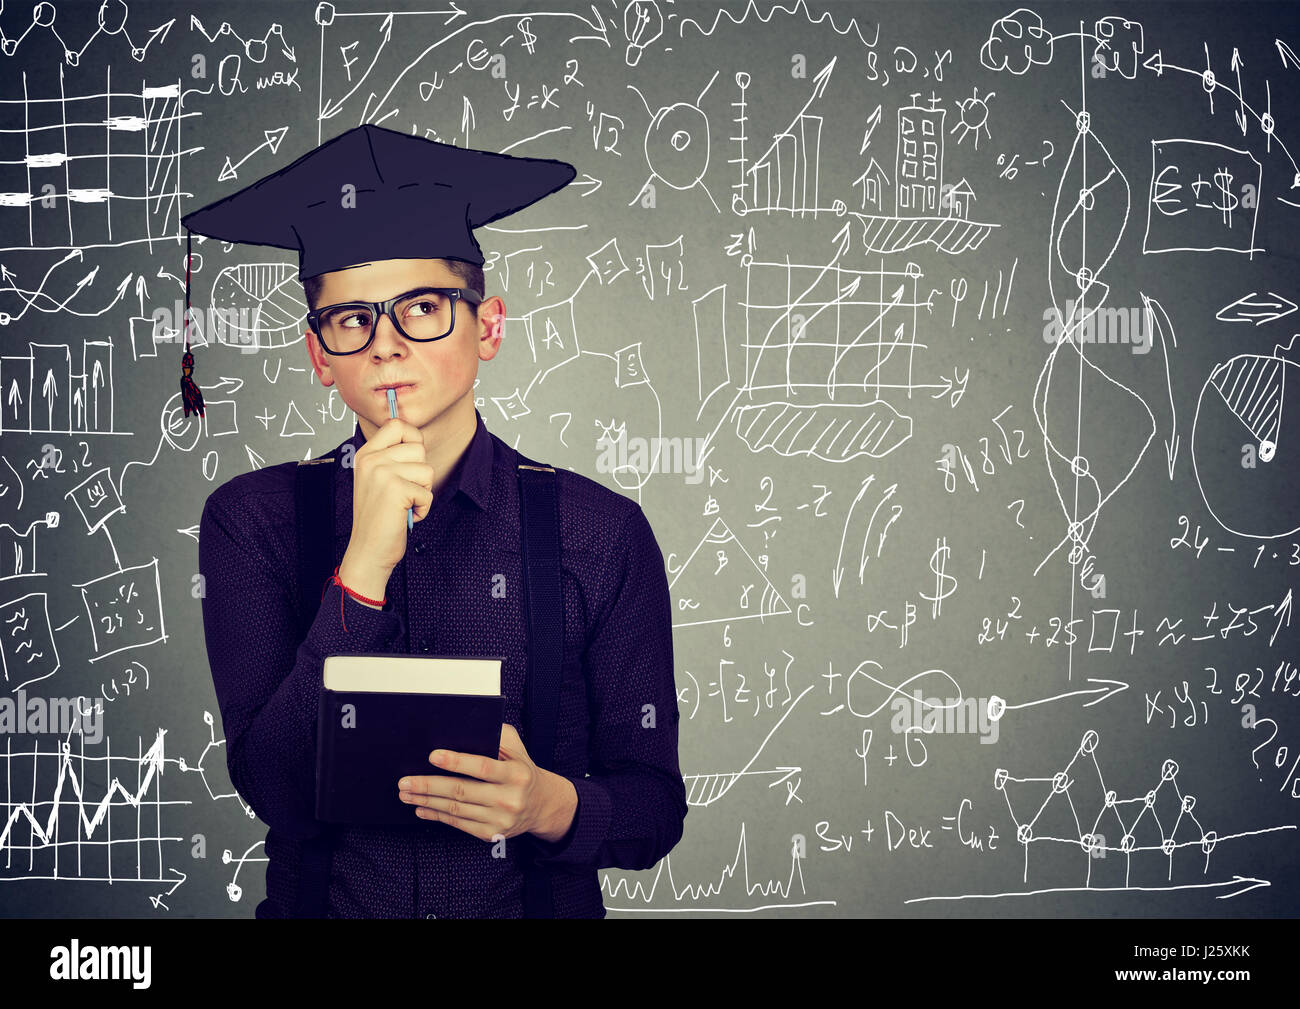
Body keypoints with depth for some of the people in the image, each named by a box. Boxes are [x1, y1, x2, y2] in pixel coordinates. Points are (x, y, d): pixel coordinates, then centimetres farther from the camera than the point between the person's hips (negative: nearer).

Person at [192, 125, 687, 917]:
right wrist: (364, 567, -18)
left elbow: (655, 805, 3)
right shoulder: (252, 521, 1)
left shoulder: (601, 533, -1)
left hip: (540, 905, 1)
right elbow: (277, 793, -9)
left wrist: (551, 806, -16)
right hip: (324, 902, 0)